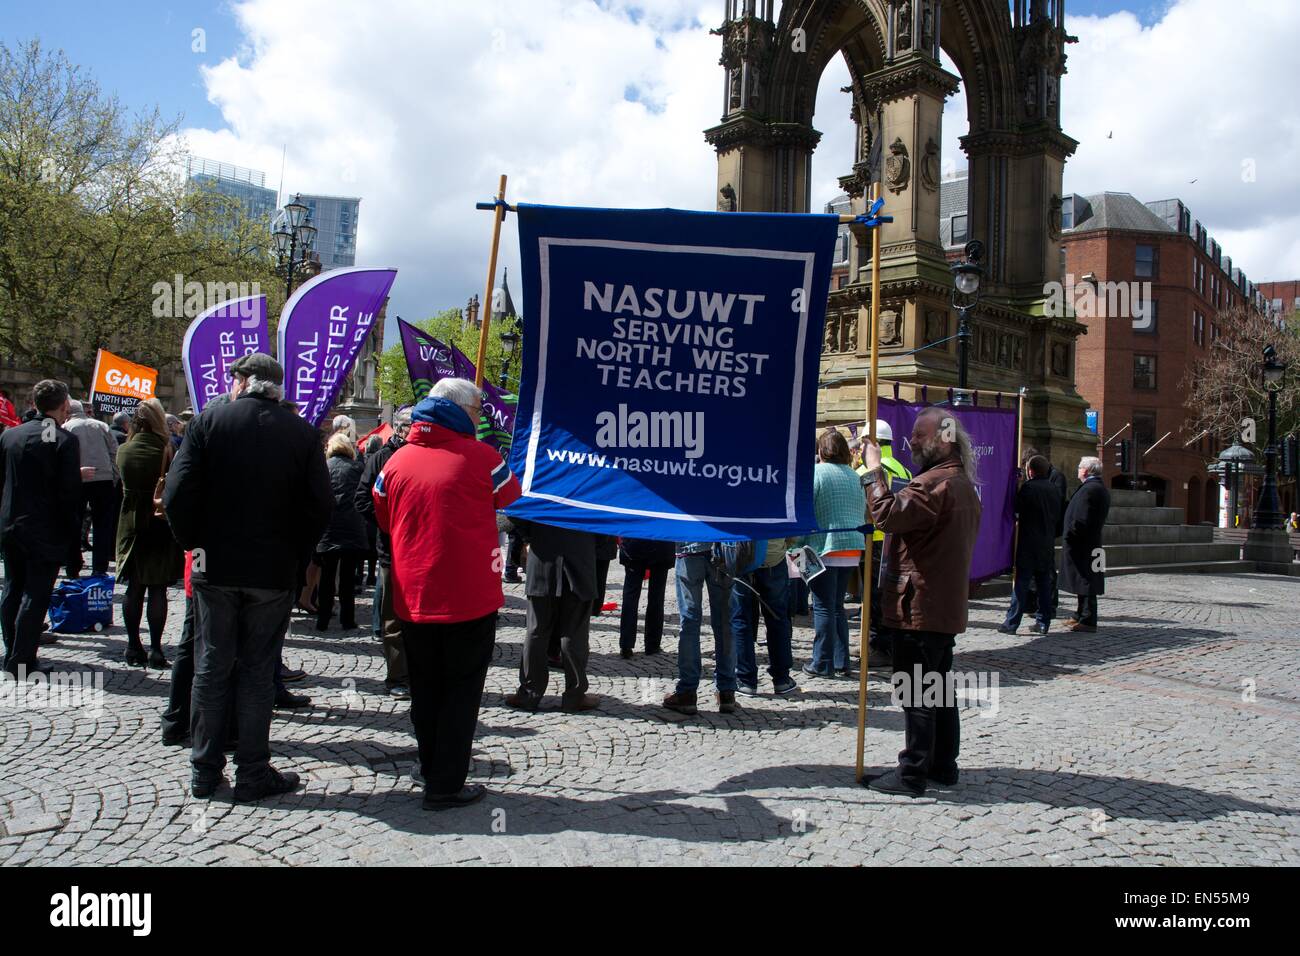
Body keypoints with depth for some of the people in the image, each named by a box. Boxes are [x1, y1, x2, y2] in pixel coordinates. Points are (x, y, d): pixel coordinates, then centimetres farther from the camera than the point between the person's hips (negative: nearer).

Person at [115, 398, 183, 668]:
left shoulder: (124, 450, -1)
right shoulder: (166, 450, -13)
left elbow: (123, 485, 9)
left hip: (132, 524, 3)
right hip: (161, 525, -3)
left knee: (134, 588, 11)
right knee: (158, 588, 2)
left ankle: (133, 647, 15)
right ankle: (155, 649, 1)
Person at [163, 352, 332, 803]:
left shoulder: (208, 422, -4)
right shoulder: (303, 433, -4)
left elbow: (178, 494, -10)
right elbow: (321, 504, -7)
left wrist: (194, 542, 4)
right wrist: (294, 554, 5)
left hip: (215, 567, 1)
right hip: (272, 572, 0)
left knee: (211, 668, 11)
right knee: (257, 672, 8)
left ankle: (205, 771, 20)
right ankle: (253, 773, 13)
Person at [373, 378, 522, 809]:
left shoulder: (397, 460, 3)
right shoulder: (480, 456, -9)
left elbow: (384, 519, 16)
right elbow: (512, 501, 7)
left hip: (412, 599, 5)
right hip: (470, 597, -4)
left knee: (425, 690, 16)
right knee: (461, 691, 6)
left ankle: (432, 772, 28)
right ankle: (446, 786, 8)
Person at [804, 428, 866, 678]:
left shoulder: (816, 473, -8)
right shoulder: (854, 476, 11)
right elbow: (863, 510, 15)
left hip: (825, 547, -6)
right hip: (852, 547, 6)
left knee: (824, 607, 1)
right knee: (837, 605, 16)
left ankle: (823, 663, 5)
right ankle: (842, 661, 18)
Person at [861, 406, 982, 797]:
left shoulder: (933, 483, -18)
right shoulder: (964, 485, 17)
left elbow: (889, 516, -27)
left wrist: (875, 472, -16)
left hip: (919, 607, -10)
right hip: (947, 606, 10)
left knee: (915, 692, -4)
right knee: (939, 686, 17)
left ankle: (913, 772, 3)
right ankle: (944, 763, 25)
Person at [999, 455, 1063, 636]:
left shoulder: (1028, 487, -11)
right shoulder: (1054, 489, 7)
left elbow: (1016, 511, -6)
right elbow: (1059, 518, 13)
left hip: (1028, 545, -5)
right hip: (1048, 546, 5)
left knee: (1021, 584, -4)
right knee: (1044, 584, 10)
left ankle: (1012, 623, -3)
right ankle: (1043, 622, 12)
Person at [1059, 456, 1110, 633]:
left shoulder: (1088, 489, -17)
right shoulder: (1101, 488, 15)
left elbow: (1081, 520, -23)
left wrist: (1069, 536, -13)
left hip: (1082, 544, -10)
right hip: (1092, 541, 10)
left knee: (1085, 583, -6)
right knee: (1085, 584, 16)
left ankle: (1087, 621, -2)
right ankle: (1081, 617, 26)